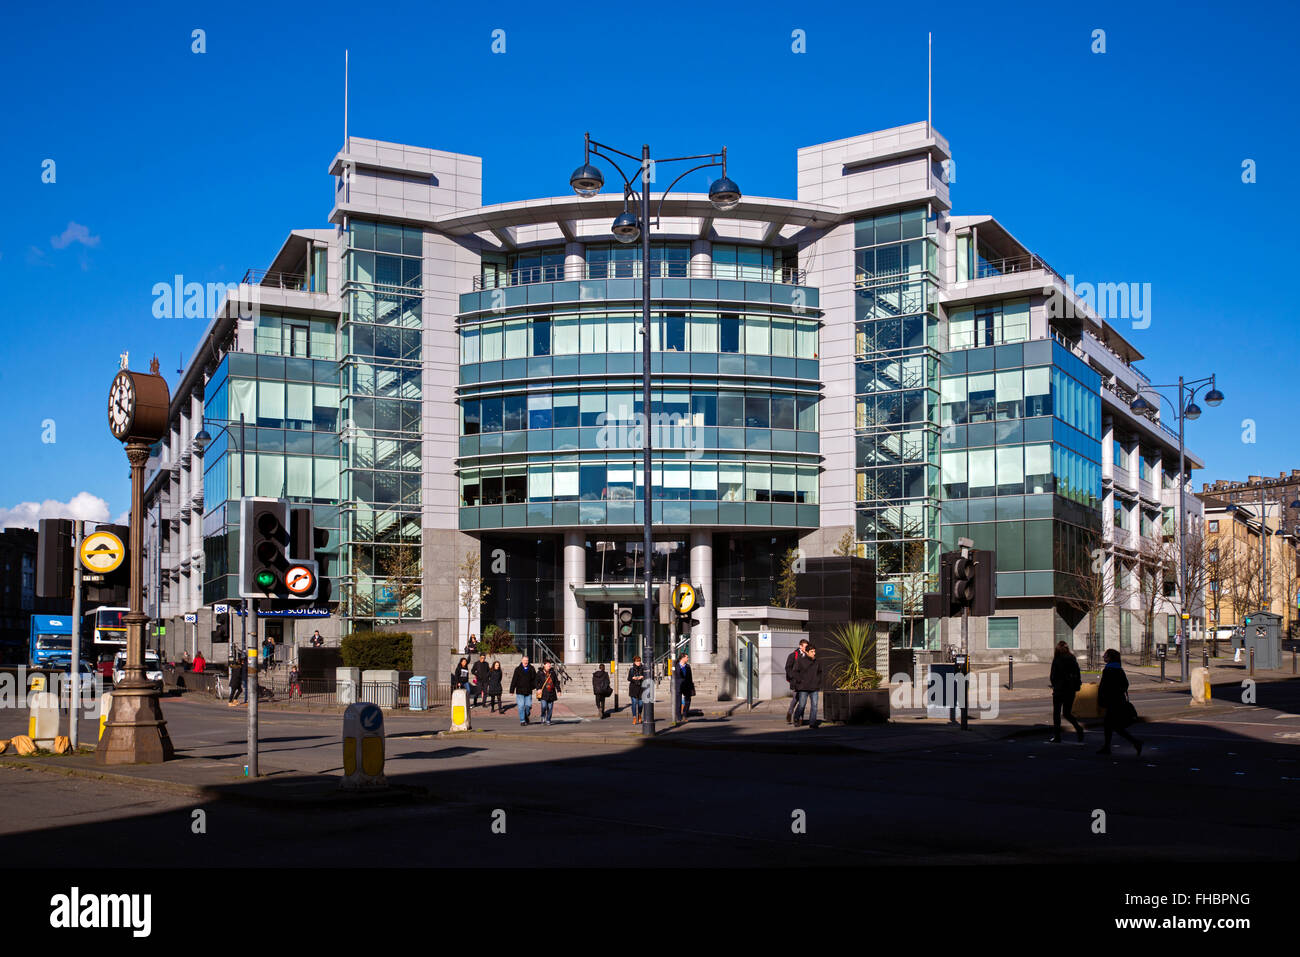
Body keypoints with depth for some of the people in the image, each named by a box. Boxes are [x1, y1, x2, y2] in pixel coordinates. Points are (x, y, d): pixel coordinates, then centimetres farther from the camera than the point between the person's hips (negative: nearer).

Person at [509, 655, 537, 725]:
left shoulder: (531, 669, 5)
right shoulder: (518, 669, -1)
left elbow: (535, 679, 9)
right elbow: (514, 680, 0)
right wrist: (512, 690, -2)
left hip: (528, 691, 2)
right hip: (520, 691, -2)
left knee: (528, 705, 3)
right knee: (521, 706, -5)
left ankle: (527, 716, 30)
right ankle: (522, 720, 2)